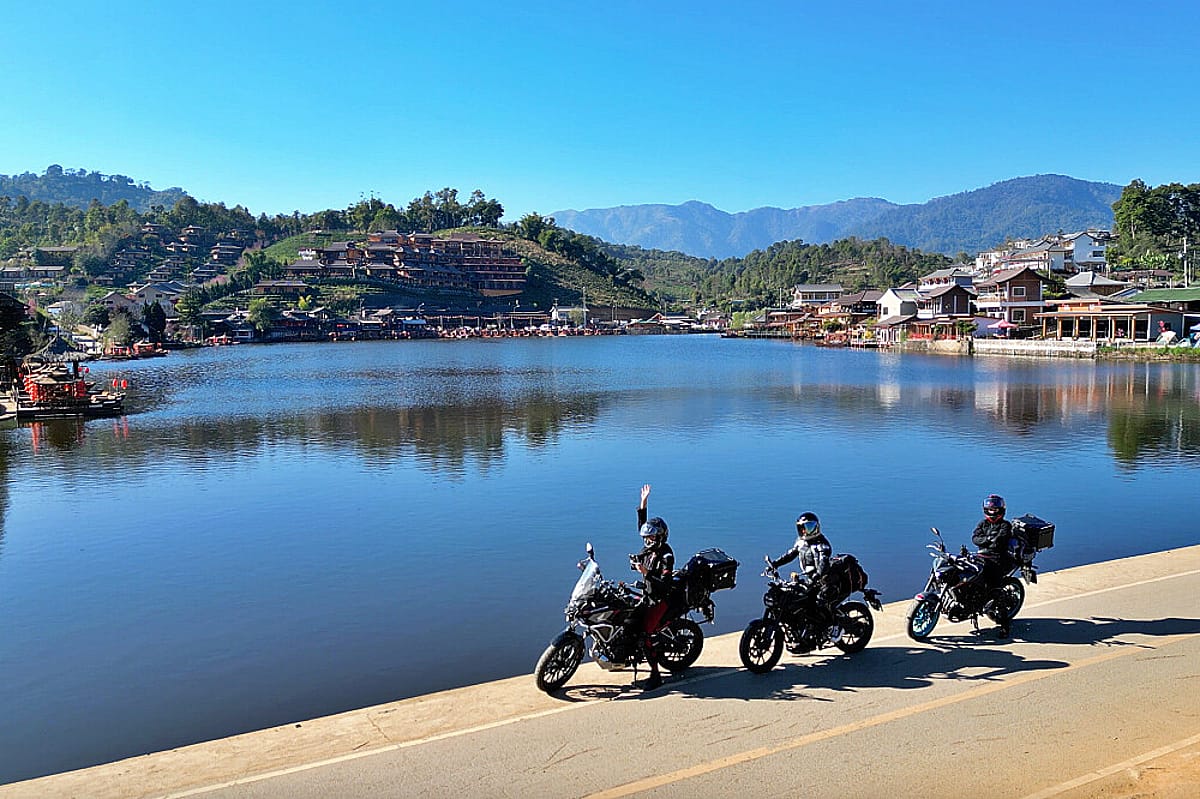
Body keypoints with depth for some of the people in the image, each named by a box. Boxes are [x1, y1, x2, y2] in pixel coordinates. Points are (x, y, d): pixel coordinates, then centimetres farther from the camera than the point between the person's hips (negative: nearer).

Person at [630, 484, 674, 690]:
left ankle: (655, 676, -15)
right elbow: (642, 527, 17)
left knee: (646, 634, -19)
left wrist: (646, 573, -32)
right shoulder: (650, 546, 6)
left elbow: (665, 584, -23)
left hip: (660, 599, -9)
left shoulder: (666, 555, -18)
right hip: (647, 595, 9)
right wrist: (643, 505, 9)